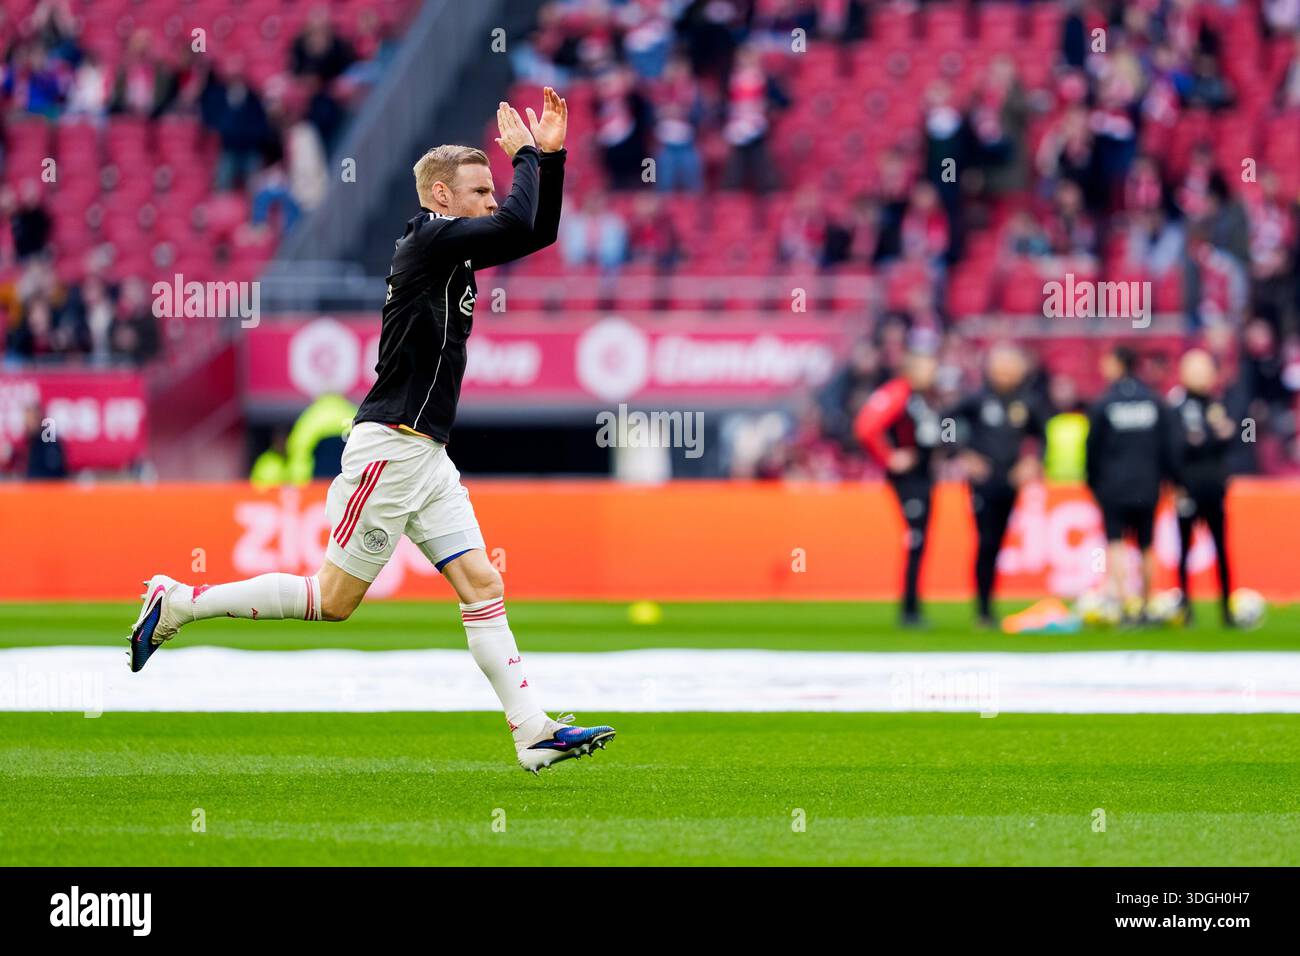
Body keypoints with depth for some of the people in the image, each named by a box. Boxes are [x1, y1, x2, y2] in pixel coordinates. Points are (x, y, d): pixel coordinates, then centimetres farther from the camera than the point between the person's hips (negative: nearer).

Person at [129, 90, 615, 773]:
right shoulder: (427, 241, -13)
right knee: (334, 598, -3)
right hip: (391, 450, -9)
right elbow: (517, 224, -25)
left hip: (426, 455, 9)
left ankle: (533, 734, -1)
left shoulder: (453, 250, 13)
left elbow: (538, 231, 20)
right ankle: (177, 605, 7)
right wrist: (526, 154, -9)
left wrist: (551, 153, 8)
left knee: (482, 587, 2)